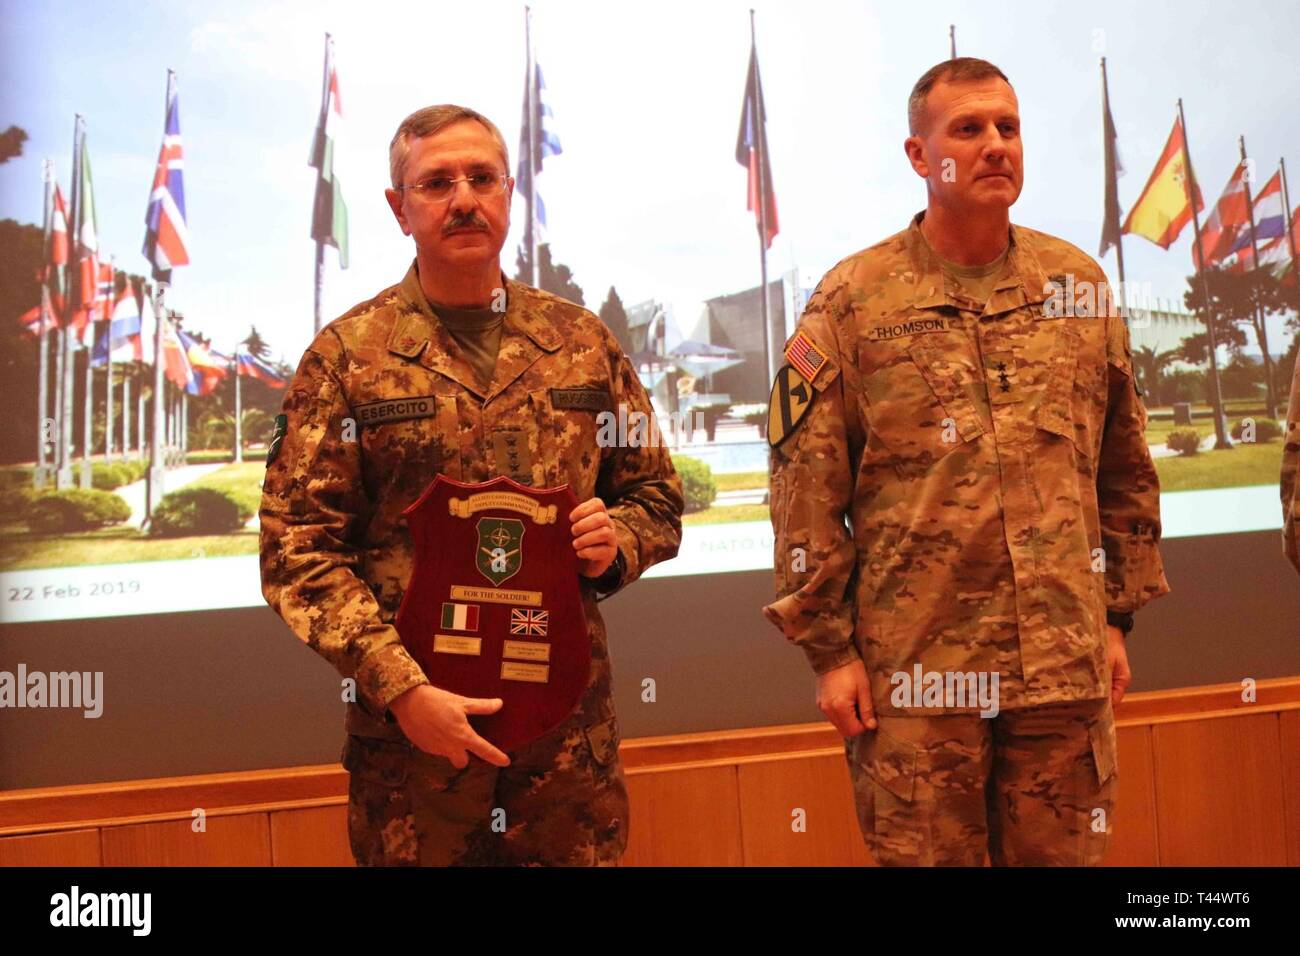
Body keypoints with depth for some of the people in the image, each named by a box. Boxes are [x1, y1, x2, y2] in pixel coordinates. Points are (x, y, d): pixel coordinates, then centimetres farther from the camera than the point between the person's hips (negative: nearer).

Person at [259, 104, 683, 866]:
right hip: (411, 724, -2)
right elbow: (298, 549, -5)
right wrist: (401, 688, -15)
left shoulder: (583, 342, 7)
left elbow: (658, 495, 15)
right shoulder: (348, 355, -2)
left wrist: (617, 543, -8)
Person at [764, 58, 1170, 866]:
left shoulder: (1080, 285, 8)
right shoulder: (853, 300, -3)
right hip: (915, 672, -3)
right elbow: (805, 489, -4)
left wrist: (1119, 614, 11)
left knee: (1062, 853, 13)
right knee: (927, 852, 9)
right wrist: (828, 646, -6)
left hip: (1068, 667, 3)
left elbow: (1125, 470, 13)